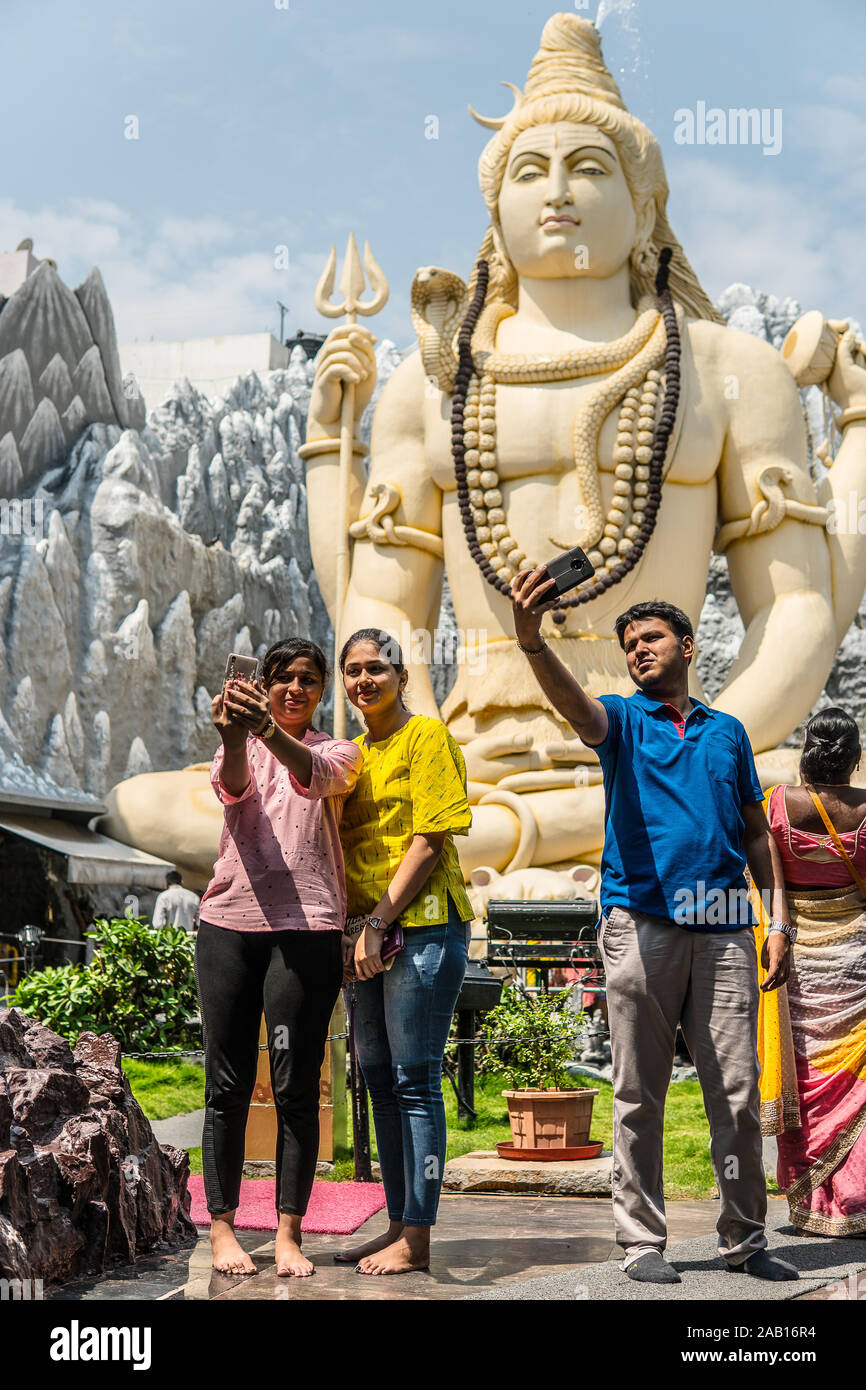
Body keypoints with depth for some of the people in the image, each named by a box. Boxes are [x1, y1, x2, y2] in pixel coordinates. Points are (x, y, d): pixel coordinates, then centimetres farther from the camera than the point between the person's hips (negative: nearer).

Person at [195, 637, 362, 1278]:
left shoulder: (339, 752, 11)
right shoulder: (239, 748, 15)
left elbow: (313, 774, -14)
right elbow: (232, 786, -10)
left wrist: (270, 731, -35)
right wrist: (235, 738, -33)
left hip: (307, 927, -1)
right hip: (230, 920, 2)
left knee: (297, 1086, -3)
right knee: (228, 1083, 3)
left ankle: (289, 1232, 3)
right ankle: (222, 1226, 10)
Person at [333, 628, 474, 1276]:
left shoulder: (427, 736, -4)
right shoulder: (354, 752, 18)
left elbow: (430, 839, -12)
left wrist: (379, 921, -16)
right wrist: (354, 923, 6)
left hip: (422, 925, -8)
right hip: (369, 932, 8)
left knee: (414, 1078, -6)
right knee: (380, 1077, 10)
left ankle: (417, 1237, -2)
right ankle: (398, 1226, 17)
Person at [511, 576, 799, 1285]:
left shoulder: (727, 731, 18)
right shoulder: (623, 720, 10)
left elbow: (757, 833, 19)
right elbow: (572, 702, -14)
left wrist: (780, 921, 9)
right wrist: (530, 636, -34)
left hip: (724, 929, 2)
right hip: (641, 923, -2)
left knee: (737, 1092, 3)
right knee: (640, 1094, 1)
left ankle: (745, 1239, 14)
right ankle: (642, 1241, 9)